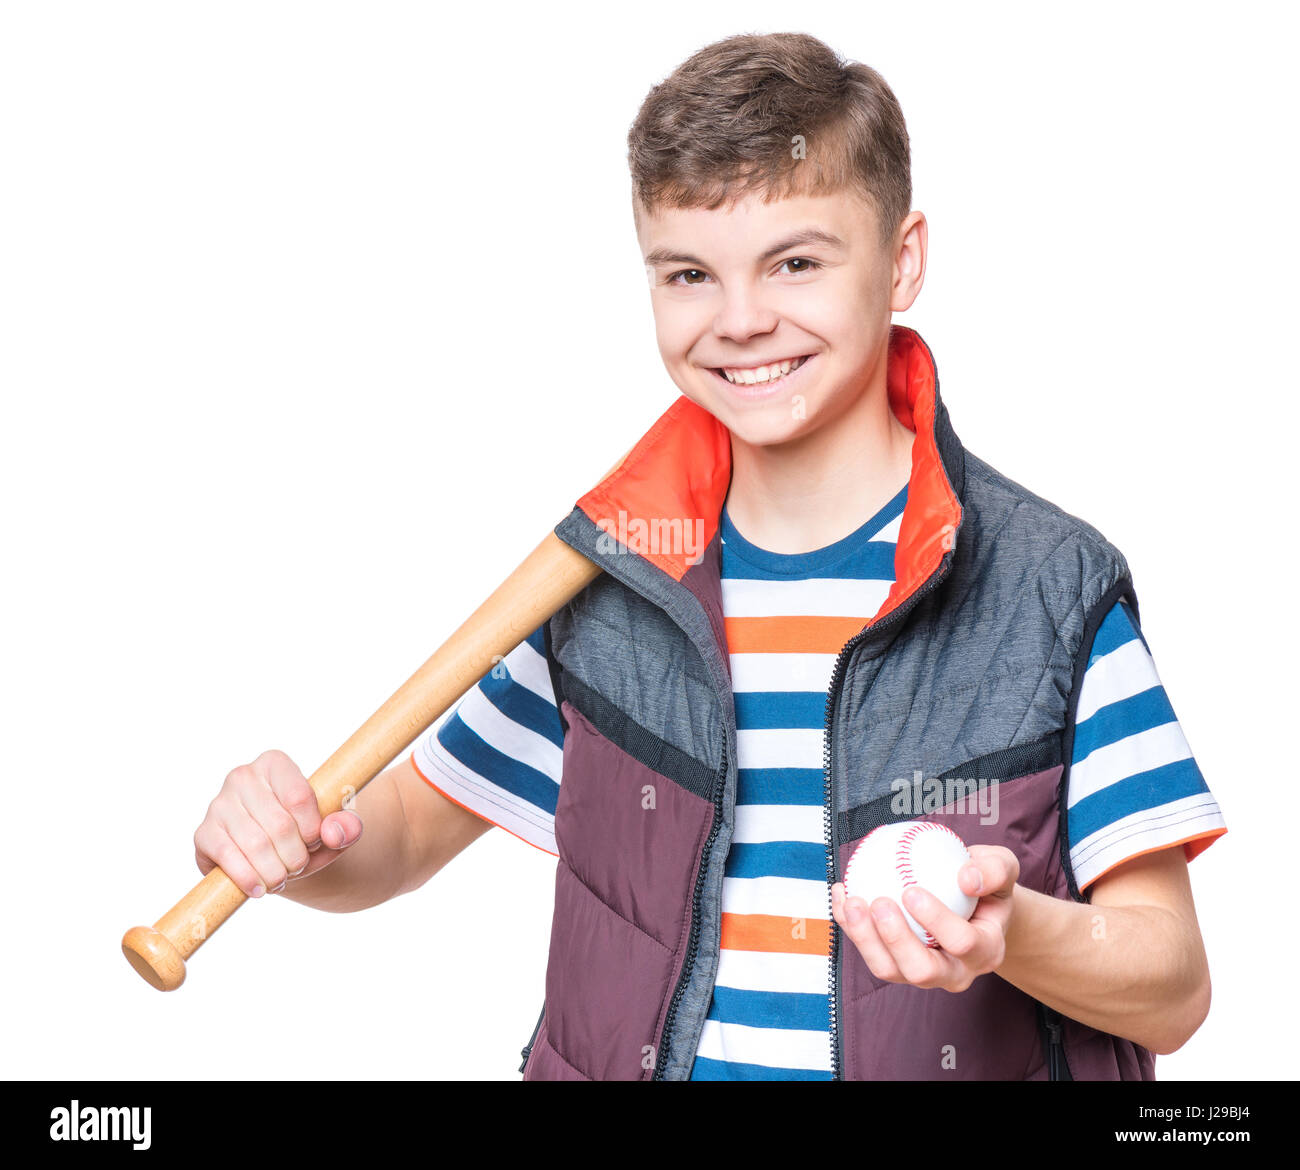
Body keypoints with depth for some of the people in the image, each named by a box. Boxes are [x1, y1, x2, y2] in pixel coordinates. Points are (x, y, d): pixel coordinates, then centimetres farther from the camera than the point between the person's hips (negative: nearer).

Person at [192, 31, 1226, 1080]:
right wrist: (297, 844, -6)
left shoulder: (1055, 589, -5)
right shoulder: (606, 577, 4)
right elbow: (409, 828, 14)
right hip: (625, 1057, 3)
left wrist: (1007, 930, -23)